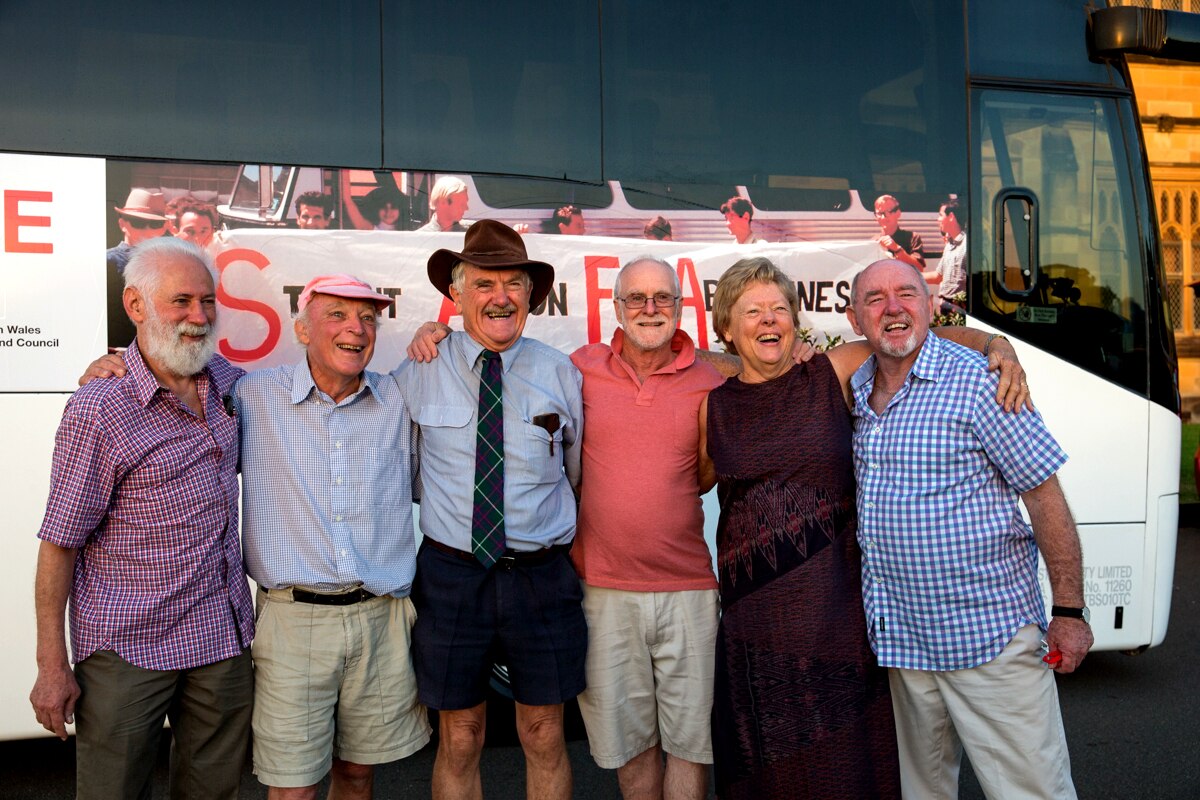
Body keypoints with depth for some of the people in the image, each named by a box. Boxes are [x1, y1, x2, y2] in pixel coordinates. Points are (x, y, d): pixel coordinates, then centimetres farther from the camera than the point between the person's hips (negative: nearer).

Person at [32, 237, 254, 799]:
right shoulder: (99, 409, -14)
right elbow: (60, 543, -11)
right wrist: (52, 666, -10)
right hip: (127, 648, -5)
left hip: (222, 634, 5)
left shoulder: (225, 380, 4)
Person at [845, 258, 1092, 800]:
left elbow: (1044, 497, -9)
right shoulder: (853, 391, 6)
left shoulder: (977, 382, -10)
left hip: (988, 634, -5)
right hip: (897, 637, 5)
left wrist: (1069, 610, -9)